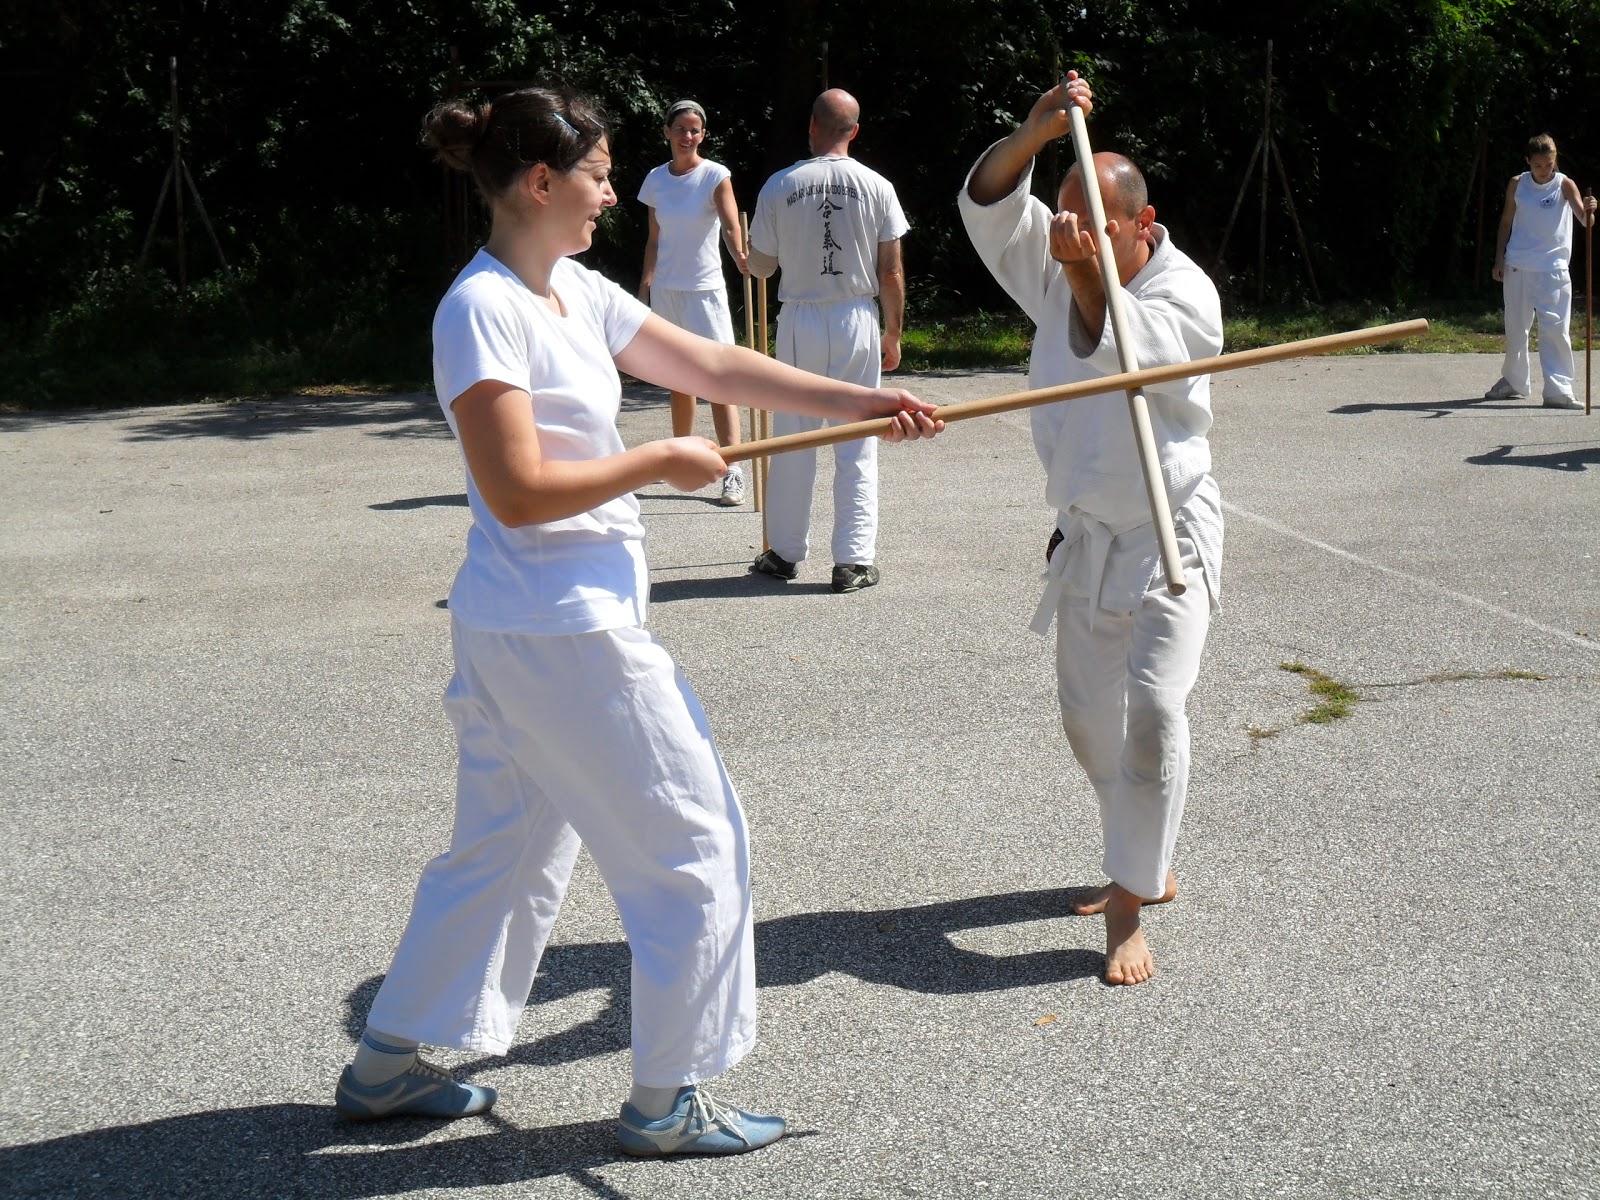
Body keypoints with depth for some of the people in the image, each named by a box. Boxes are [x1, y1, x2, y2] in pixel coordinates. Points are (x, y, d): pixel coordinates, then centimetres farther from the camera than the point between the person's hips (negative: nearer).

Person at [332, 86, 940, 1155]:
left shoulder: (574, 292, 10)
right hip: (561, 632, -10)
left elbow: (713, 366, 13)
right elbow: (520, 491, -22)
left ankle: (387, 1065, 33)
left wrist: (858, 402, 11)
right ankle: (666, 1103, 16)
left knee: (504, 848, 21)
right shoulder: (483, 311, -17)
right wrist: (662, 461, -13)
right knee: (696, 845, 2)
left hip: (520, 632, 10)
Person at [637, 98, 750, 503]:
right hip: (665, 289, 5)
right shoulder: (656, 179, 8)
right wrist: (645, 284, 11)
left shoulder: (715, 176, -5)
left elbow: (730, 226, -20)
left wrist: (740, 256, -39)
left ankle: (733, 471, -13)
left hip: (704, 289, -5)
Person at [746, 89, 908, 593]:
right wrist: (893, 335, 9)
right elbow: (891, 273, -1)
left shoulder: (781, 186, -3)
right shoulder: (877, 187, -2)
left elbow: (760, 265, 5)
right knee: (857, 446, 4)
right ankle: (854, 560, 3)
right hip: (857, 323, 0)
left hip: (799, 320, 0)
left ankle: (785, 552, 16)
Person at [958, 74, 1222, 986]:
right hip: (1087, 534, 6)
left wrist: (1088, 279, -33)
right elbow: (990, 208, -8)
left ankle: (1130, 904, -11)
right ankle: (1149, 866, 32)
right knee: (1088, 714, 13)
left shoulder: (1185, 292, -12)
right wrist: (1037, 131, -22)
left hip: (1170, 533, -6)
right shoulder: (1057, 275, 2)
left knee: (1154, 704, -19)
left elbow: (1132, 358, -26)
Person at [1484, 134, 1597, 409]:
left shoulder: (1564, 185, -5)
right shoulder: (1517, 184, 3)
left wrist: (1589, 212, -40)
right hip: (1517, 268, 3)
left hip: (1552, 270, -3)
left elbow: (1584, 219, -17)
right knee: (1515, 328, 10)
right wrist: (1499, 259, 7)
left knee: (1555, 329, -9)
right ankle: (1514, 382, 28)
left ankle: (1558, 390, -7)